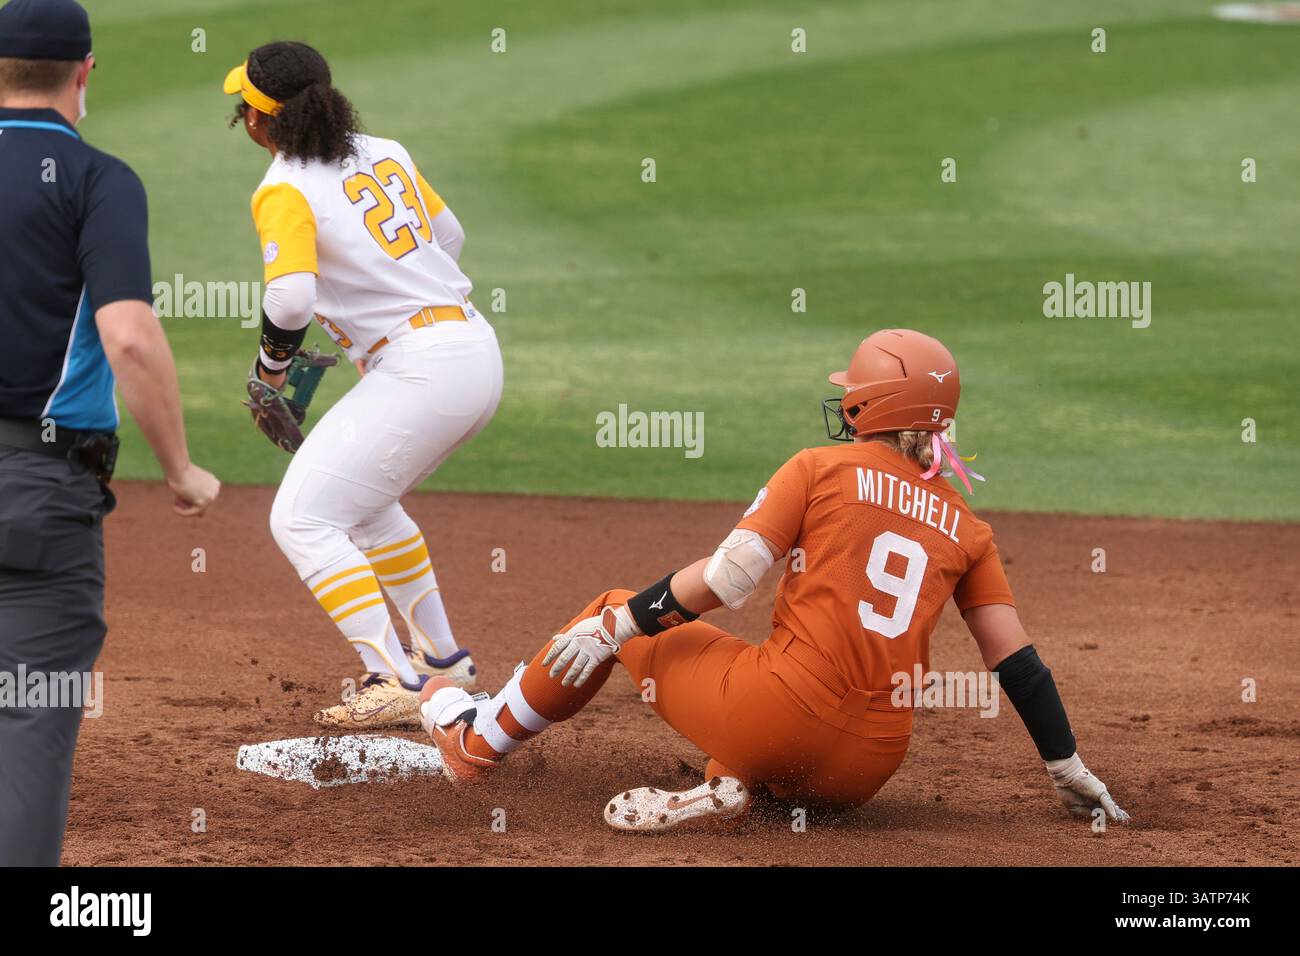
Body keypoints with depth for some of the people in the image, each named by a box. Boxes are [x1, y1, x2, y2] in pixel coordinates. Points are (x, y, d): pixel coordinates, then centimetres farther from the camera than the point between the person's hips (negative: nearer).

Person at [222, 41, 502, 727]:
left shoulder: (286, 190, -11)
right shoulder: (385, 154, 13)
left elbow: (289, 296, -24)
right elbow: (448, 234, 24)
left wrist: (272, 360, -4)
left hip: (417, 370, -9)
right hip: (479, 354, 9)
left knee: (301, 520, -5)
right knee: (362, 499, 28)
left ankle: (397, 684, -14)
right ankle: (442, 658, 32)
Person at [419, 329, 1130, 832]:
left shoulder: (822, 469, -1)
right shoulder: (964, 527, 11)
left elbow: (727, 575, -8)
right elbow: (1016, 659, 9)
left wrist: (617, 625, 2)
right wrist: (1068, 771, 16)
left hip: (780, 721, -4)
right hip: (866, 771, 5)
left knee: (616, 615, 21)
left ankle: (478, 739, 35)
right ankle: (728, 786, 4)